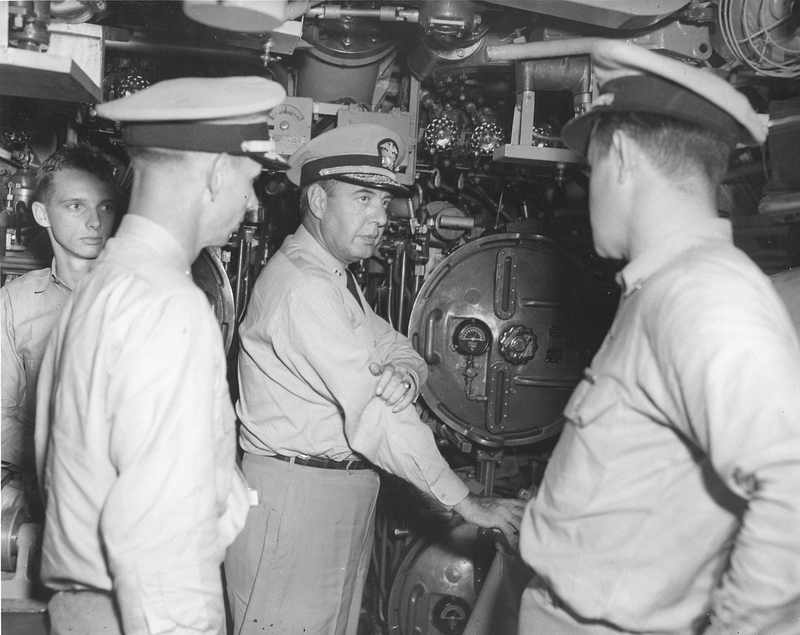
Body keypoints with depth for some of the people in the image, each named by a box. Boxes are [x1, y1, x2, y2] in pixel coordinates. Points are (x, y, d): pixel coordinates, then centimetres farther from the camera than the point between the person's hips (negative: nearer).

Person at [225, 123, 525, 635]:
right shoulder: (301, 286, -20)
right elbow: (372, 415, -25)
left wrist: (403, 373, -16)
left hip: (344, 493, 9)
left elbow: (398, 348, 10)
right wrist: (466, 502, -22)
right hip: (293, 493, -9)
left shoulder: (335, 277, 13)